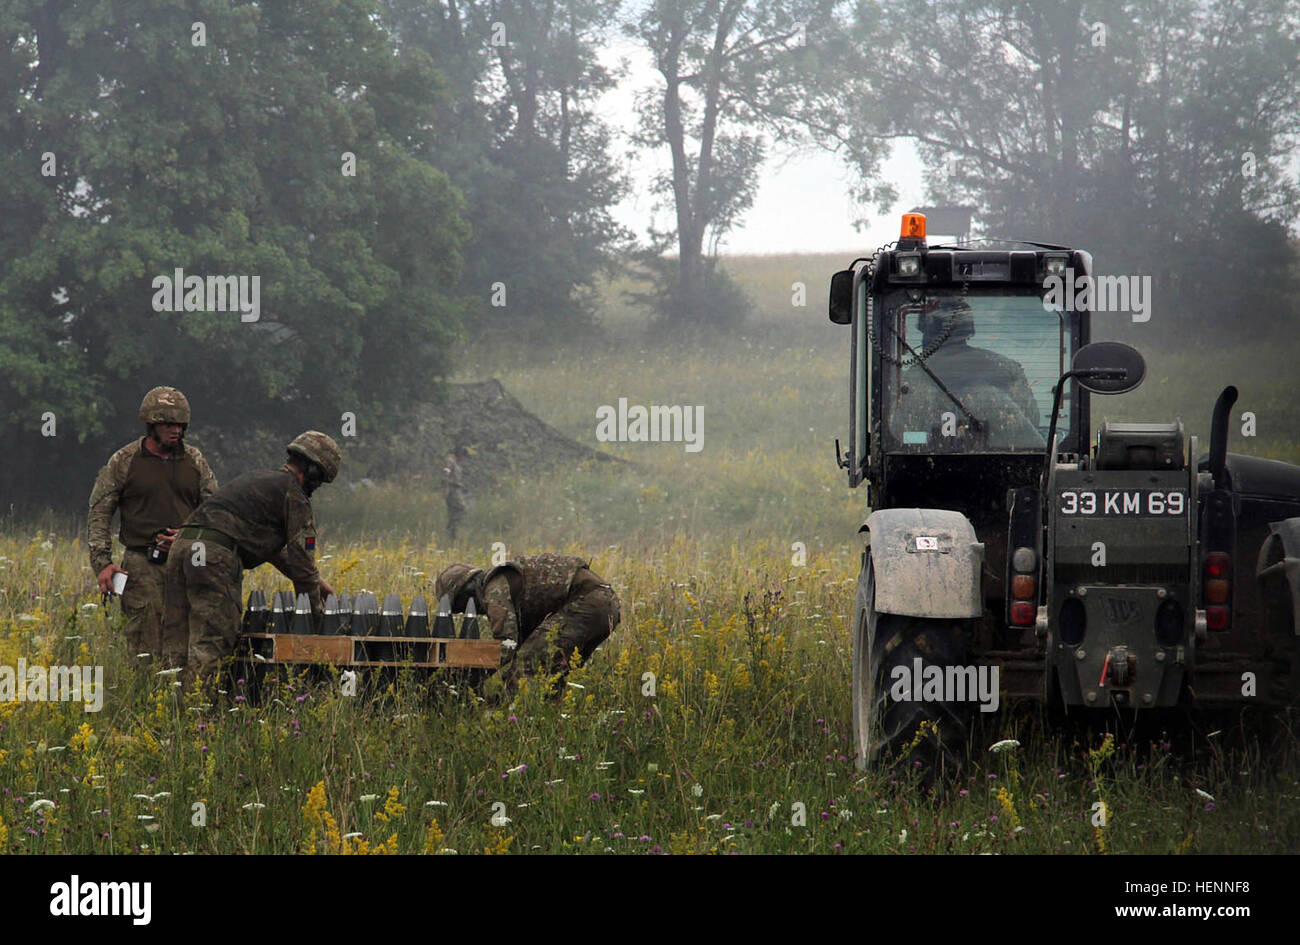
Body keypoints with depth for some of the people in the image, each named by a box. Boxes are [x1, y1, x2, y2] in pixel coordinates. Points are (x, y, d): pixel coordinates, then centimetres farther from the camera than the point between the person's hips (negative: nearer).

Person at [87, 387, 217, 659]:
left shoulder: (194, 461, 11)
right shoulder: (123, 462, 3)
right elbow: (99, 514, 4)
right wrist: (102, 563, -7)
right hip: (143, 567, -3)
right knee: (146, 651, -7)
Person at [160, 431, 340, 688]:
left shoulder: (257, 480, 33)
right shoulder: (294, 494, 5)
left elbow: (274, 548, 43)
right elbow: (301, 554, 5)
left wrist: (315, 581, 45)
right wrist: (315, 612, 16)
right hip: (216, 555, -9)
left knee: (177, 646, 7)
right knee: (209, 645, -9)